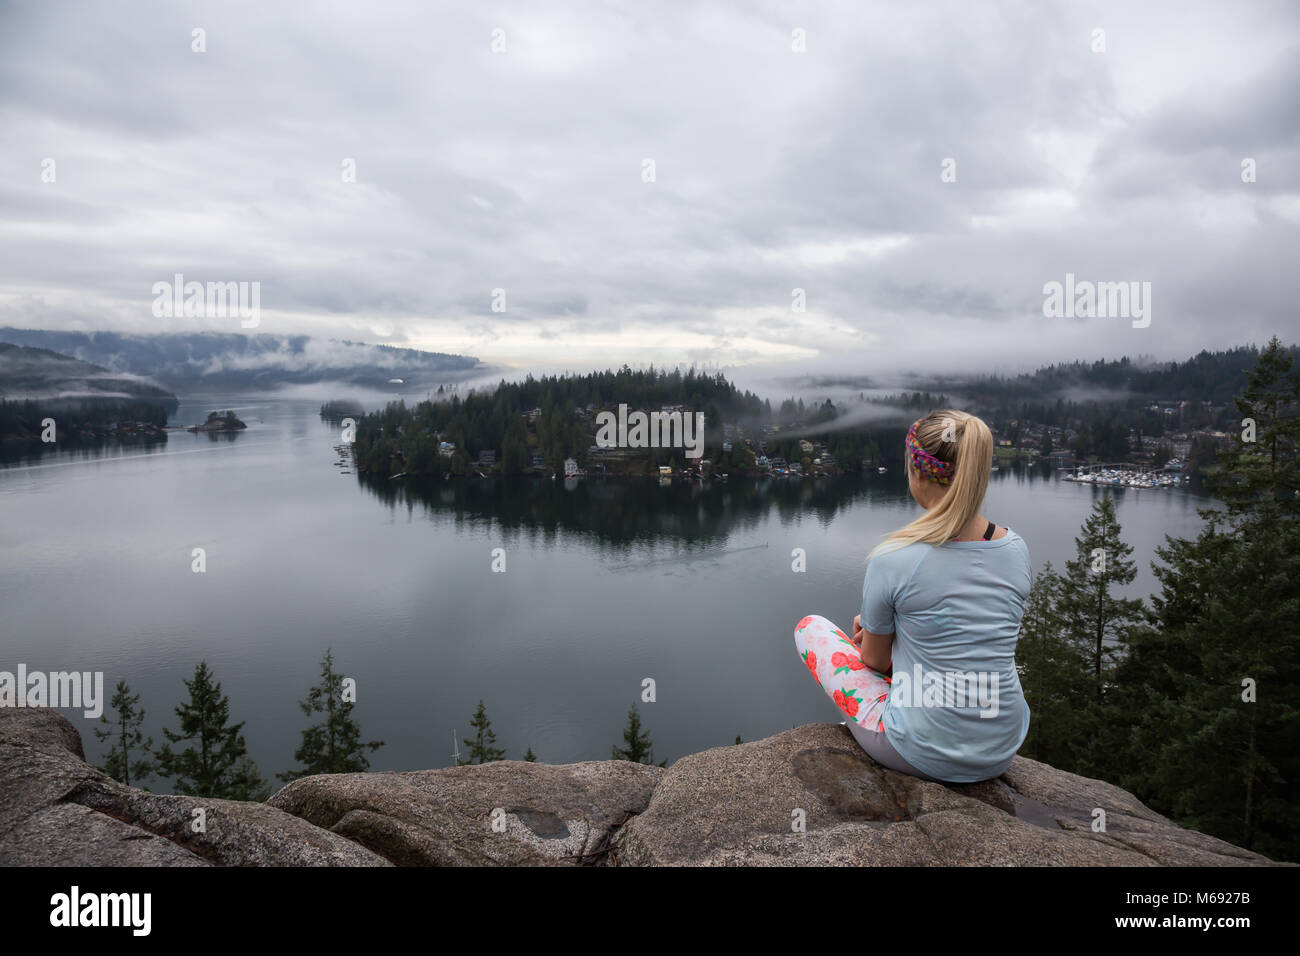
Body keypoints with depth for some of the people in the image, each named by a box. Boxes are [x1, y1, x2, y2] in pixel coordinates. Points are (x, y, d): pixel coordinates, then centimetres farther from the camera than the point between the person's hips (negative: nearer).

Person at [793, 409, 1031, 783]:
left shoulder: (893, 559, -21)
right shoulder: (1016, 549, -5)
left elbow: (874, 659, -5)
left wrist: (873, 630, 18)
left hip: (921, 755, -5)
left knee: (810, 625, 14)